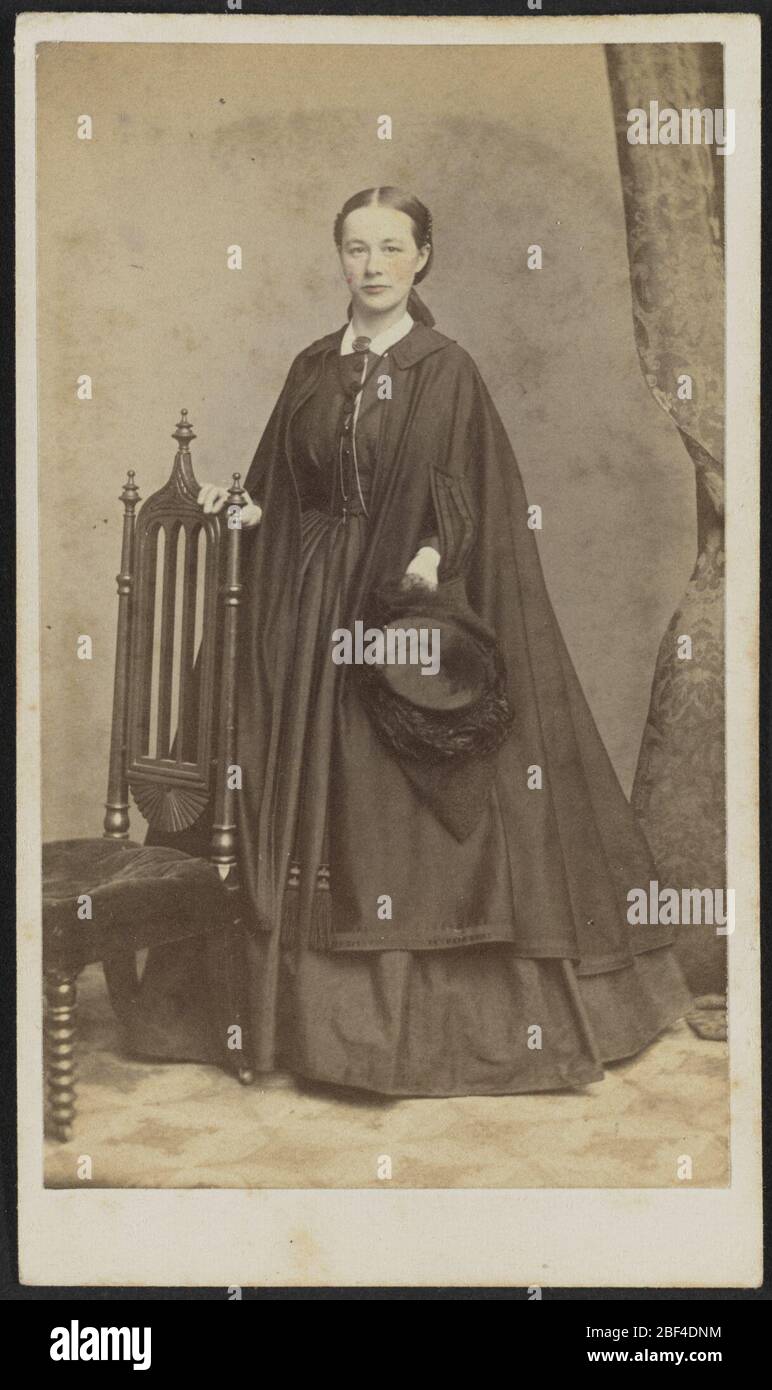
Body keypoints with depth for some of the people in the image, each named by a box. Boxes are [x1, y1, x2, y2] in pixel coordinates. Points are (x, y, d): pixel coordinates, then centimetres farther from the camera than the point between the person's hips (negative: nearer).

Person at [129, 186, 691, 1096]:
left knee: (409, 809, -2)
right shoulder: (311, 370, 12)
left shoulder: (447, 371, -2)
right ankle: (313, 1004, 15)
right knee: (312, 804, 6)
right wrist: (243, 508, -5)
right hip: (312, 606, 5)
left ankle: (428, 1012, 9)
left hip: (407, 603, -4)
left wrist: (434, 560, -25)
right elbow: (283, 492, 15)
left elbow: (469, 505, -8)